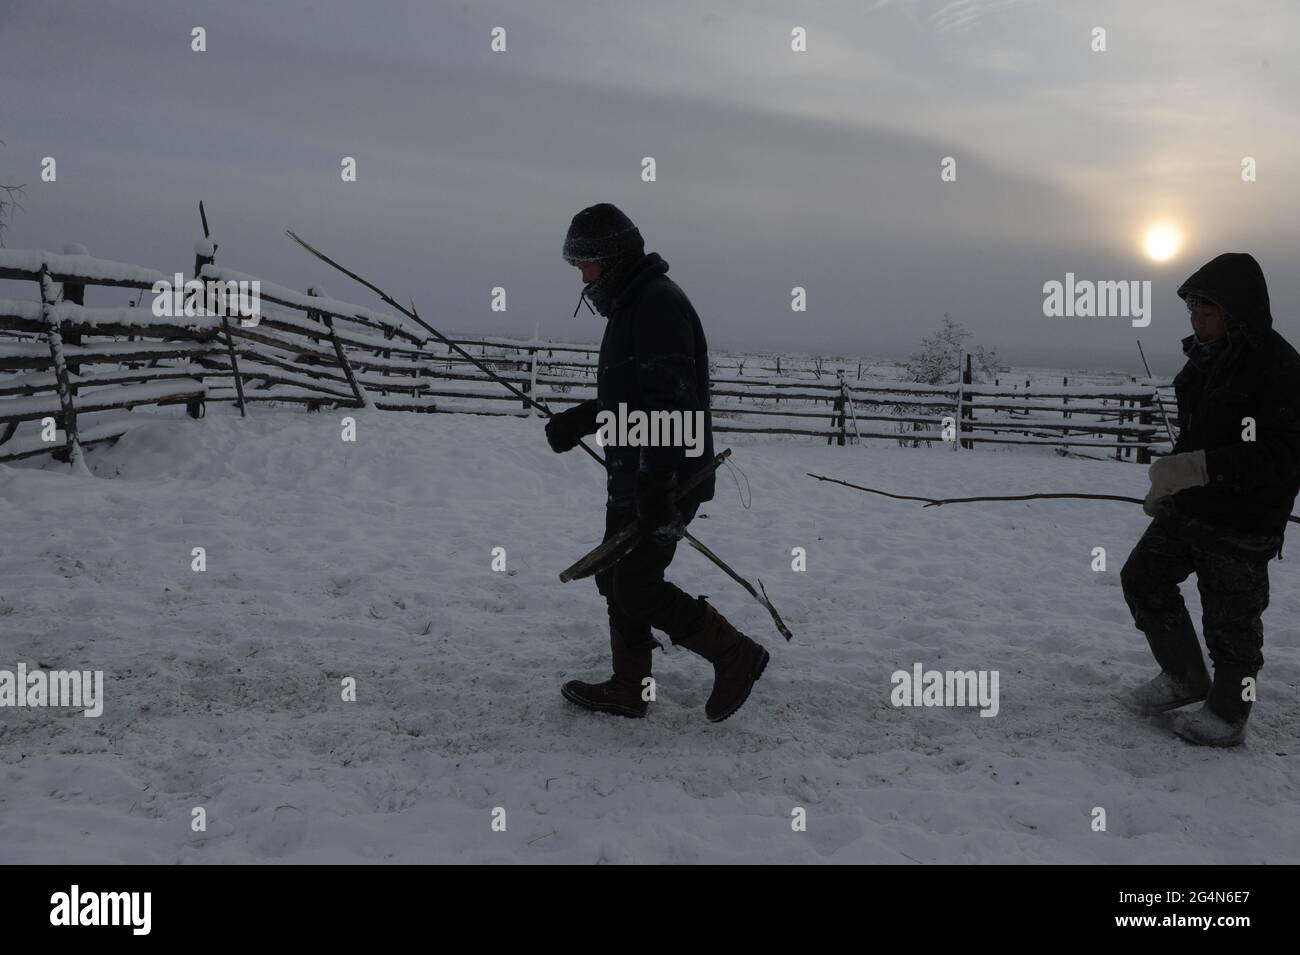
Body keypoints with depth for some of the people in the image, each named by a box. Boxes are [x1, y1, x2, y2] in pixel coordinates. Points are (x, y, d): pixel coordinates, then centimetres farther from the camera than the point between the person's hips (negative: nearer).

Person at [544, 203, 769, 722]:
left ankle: (735, 654, 6)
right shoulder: (630, 305, 17)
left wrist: (656, 483, -30)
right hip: (633, 478, 11)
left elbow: (671, 401, -26)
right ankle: (629, 689, 25)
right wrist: (577, 420, 14)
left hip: (665, 480, -11)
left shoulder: (658, 303, -16)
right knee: (616, 578, 14)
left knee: (637, 588, -6)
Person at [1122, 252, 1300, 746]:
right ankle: (1184, 678, 32)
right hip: (1188, 506, 9)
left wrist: (1195, 468, -34)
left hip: (1241, 522, -9)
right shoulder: (1209, 356, 7)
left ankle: (1227, 715, 23)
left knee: (1231, 619, 3)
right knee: (1143, 577, 16)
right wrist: (1166, 486, 23)